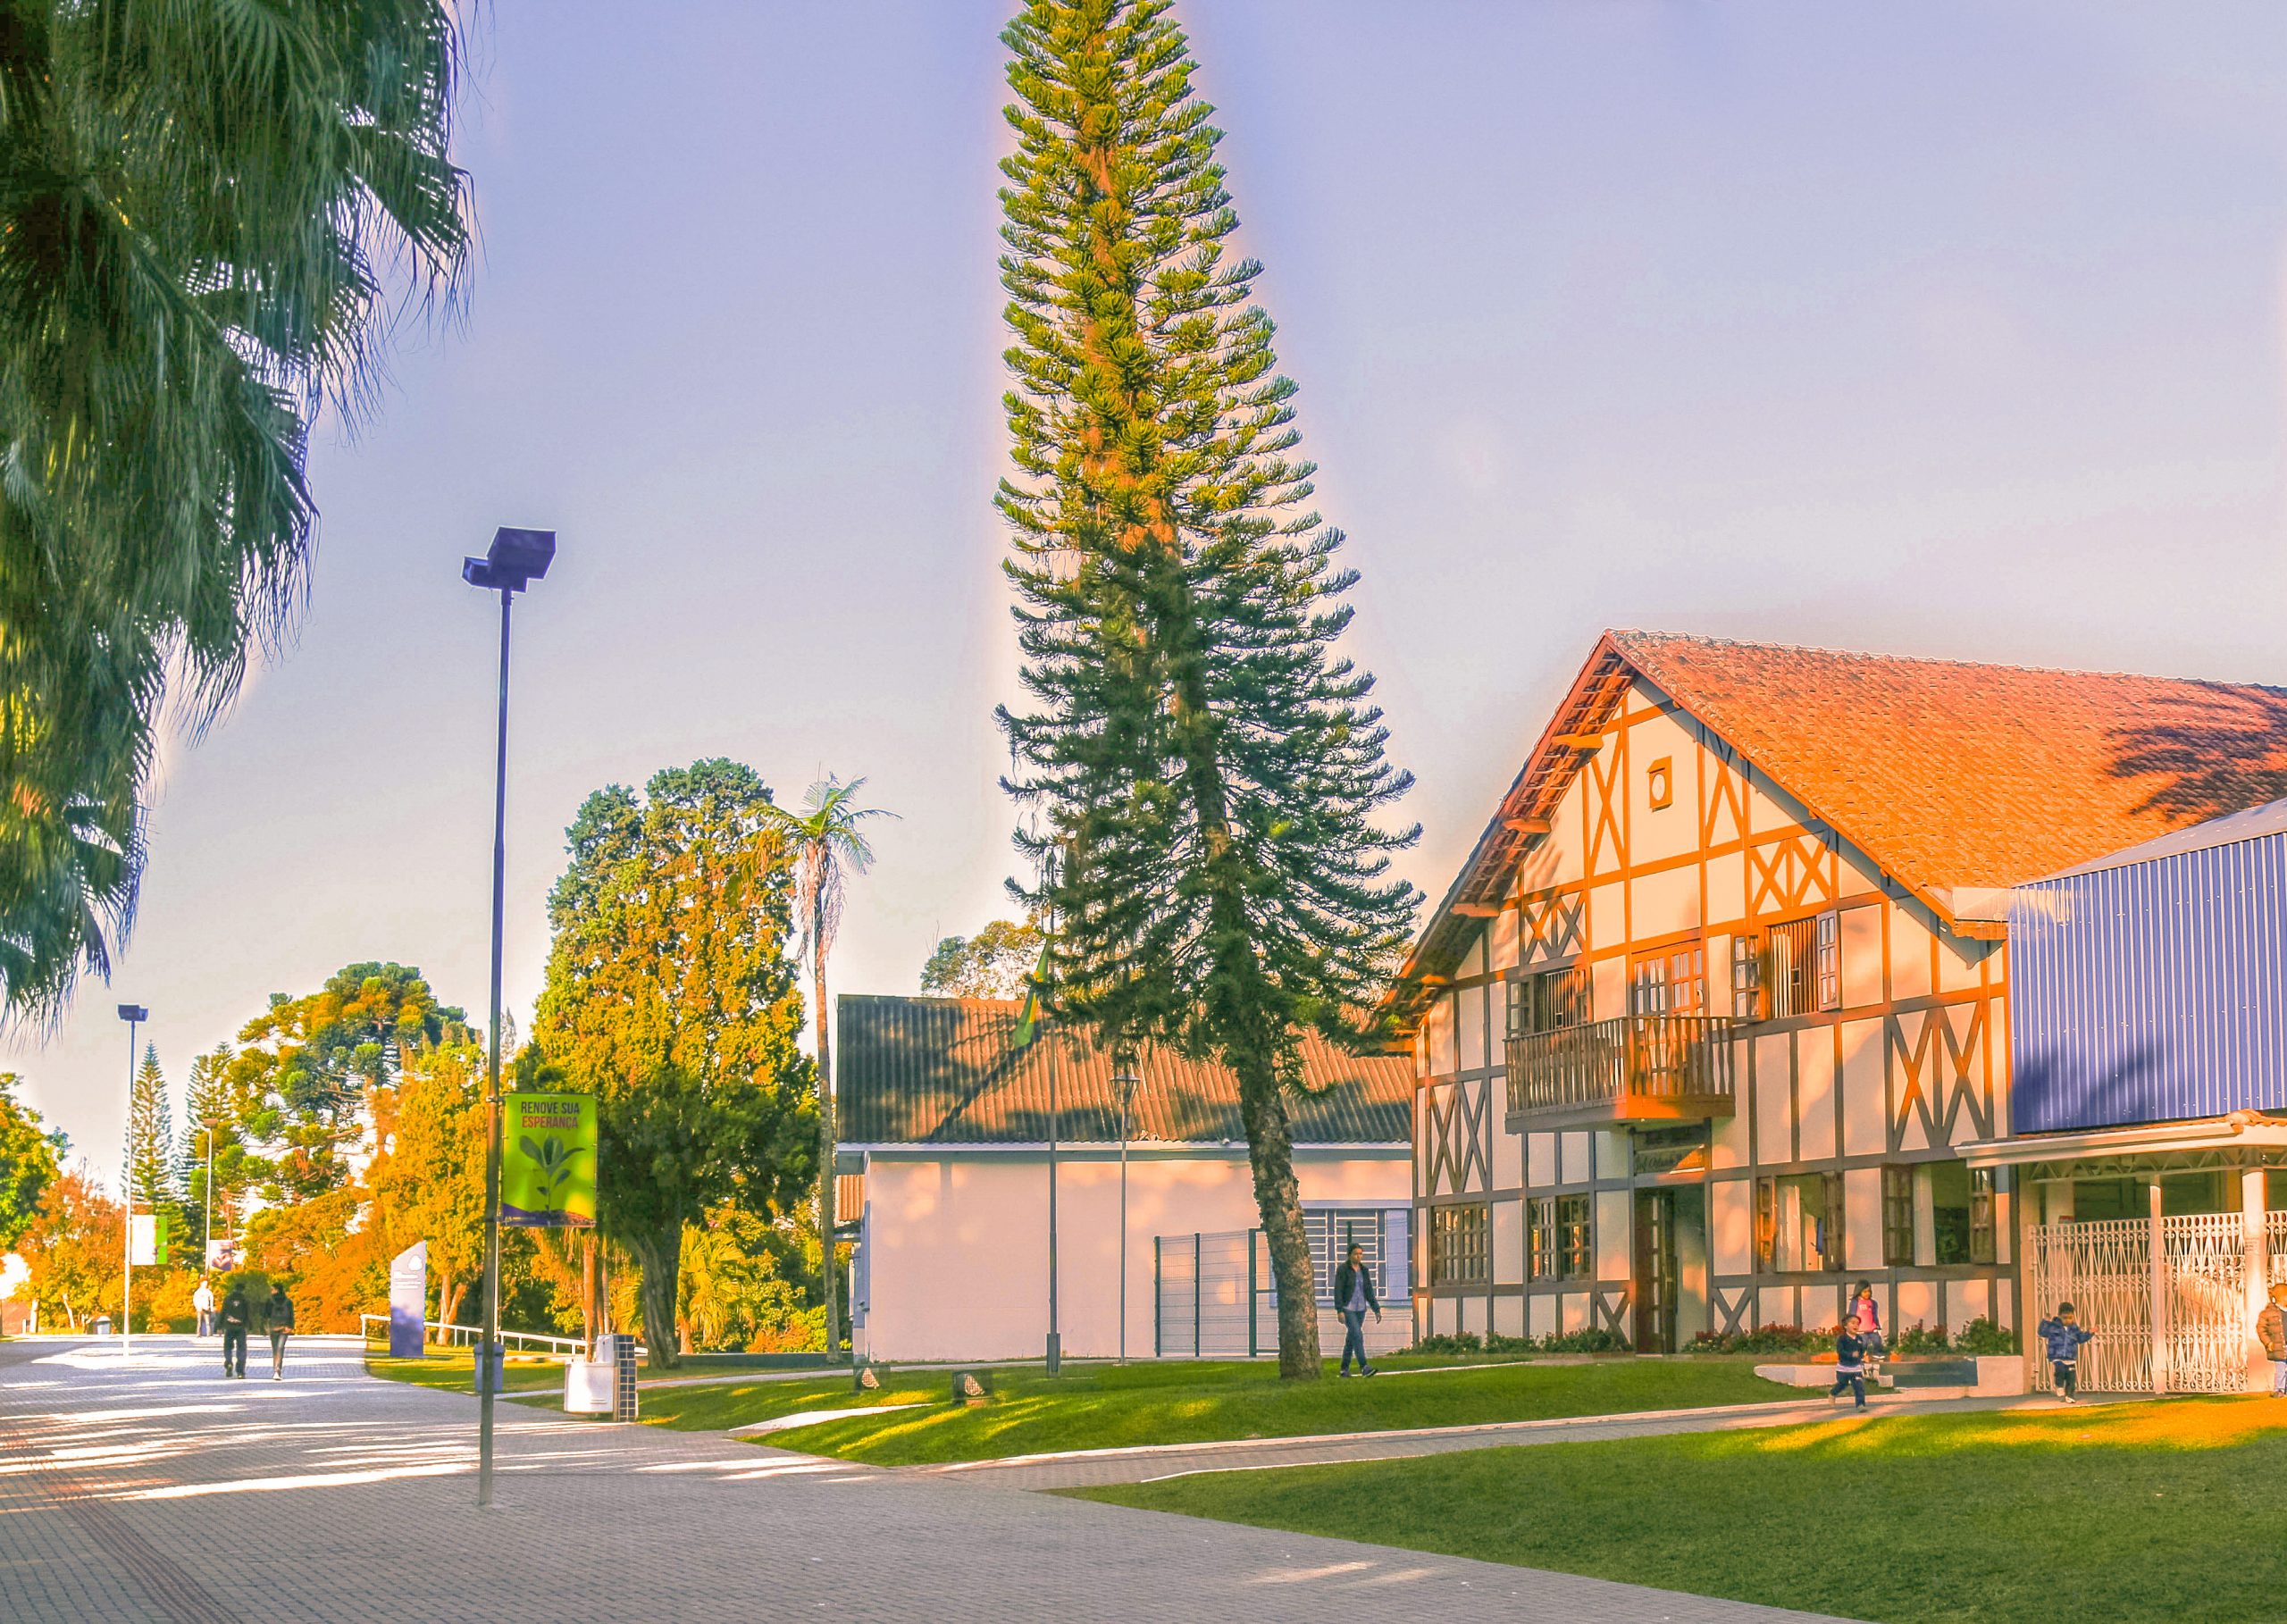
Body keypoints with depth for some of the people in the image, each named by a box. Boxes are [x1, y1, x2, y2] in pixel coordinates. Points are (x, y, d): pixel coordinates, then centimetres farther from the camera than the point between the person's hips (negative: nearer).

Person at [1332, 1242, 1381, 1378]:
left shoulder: (1364, 1270, 7)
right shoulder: (1342, 1270, -10)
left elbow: (1369, 1292, 9)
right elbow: (1338, 1291, -14)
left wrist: (1377, 1310, 4)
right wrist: (1340, 1311, -22)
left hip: (1360, 1309, 6)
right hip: (1347, 1308, -6)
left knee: (1351, 1338, 10)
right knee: (1358, 1336, -17)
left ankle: (1344, 1369, 18)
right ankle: (1364, 1368, -22)